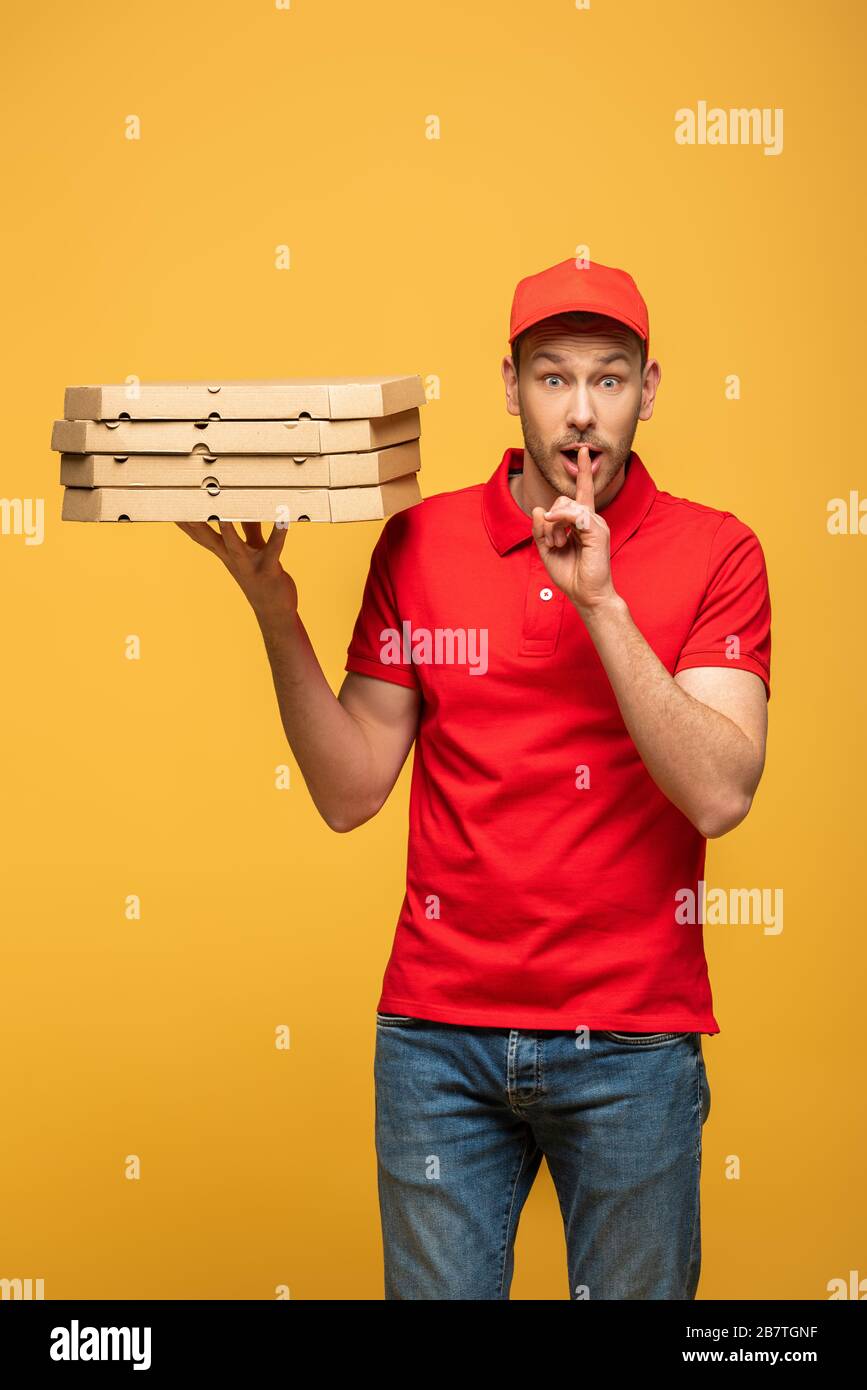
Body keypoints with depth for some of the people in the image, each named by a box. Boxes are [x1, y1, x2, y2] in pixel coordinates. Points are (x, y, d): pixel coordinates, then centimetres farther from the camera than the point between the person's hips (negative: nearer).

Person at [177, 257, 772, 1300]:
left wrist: (600, 602, -21)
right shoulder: (420, 544, 3)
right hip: (441, 1033, 2)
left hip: (632, 1041, -1)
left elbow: (720, 794, -15)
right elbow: (350, 793, 2)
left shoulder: (712, 553, -3)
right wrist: (273, 609, -9)